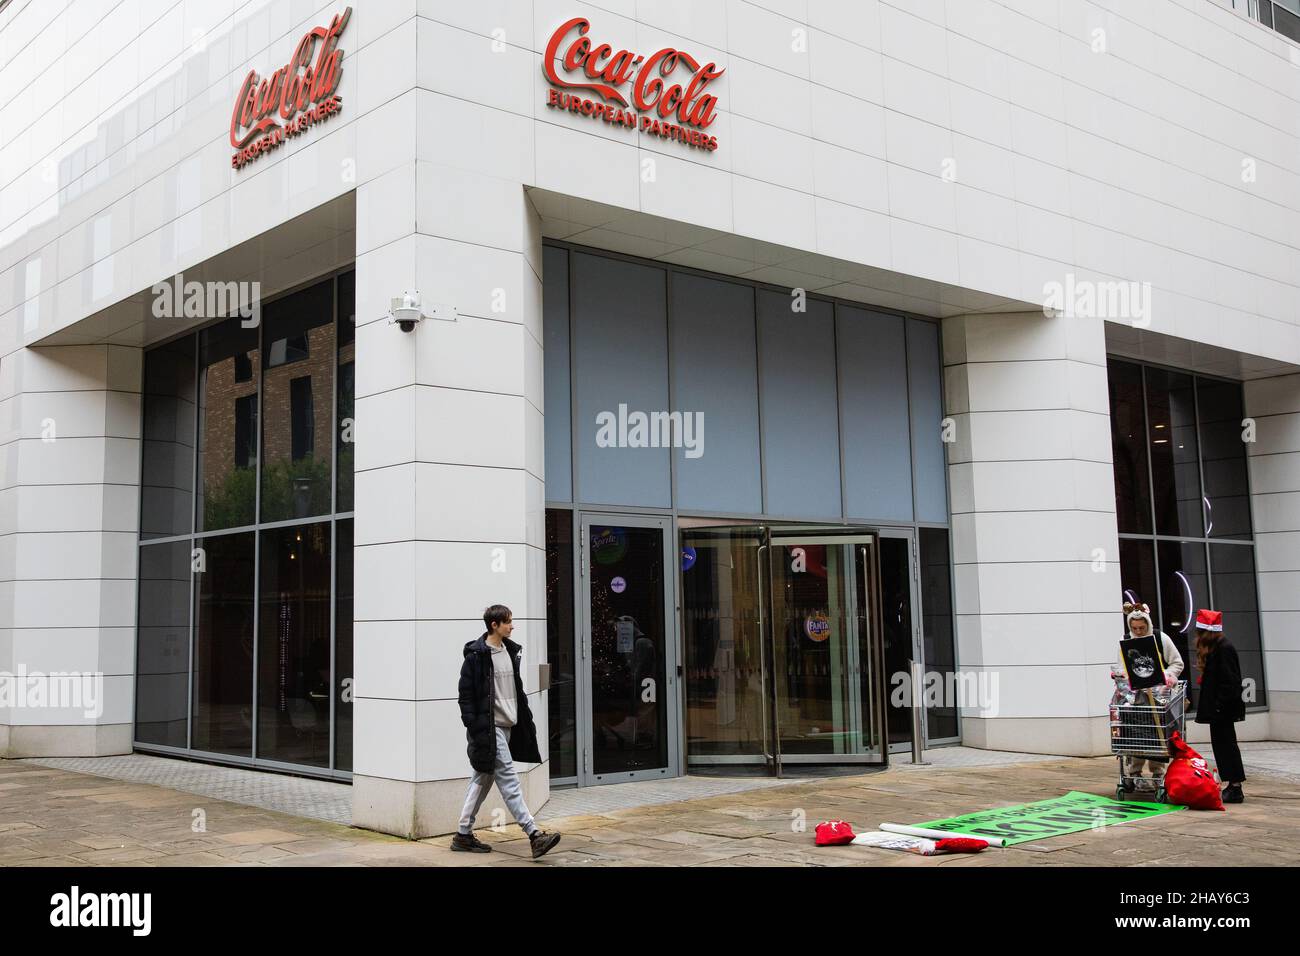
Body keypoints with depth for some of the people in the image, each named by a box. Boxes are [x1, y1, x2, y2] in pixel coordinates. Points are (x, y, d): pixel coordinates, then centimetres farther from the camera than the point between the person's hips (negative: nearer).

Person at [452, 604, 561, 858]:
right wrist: (474, 727, -17)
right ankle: (534, 833, -11)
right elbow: (466, 694, -12)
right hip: (489, 727, -8)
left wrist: (525, 718, 16)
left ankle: (463, 835, 22)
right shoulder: (477, 655, -11)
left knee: (483, 779, 13)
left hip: (507, 725, 8)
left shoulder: (510, 651, 12)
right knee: (508, 779, -9)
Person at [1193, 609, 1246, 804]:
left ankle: (1235, 788, 0)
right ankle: (1233, 787, 17)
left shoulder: (1224, 648, -16)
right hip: (1216, 708, 10)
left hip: (1223, 708, -10)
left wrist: (1219, 705, -19)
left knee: (1225, 744, -5)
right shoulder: (1215, 648, 13)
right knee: (1223, 744, 12)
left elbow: (1229, 681, -20)